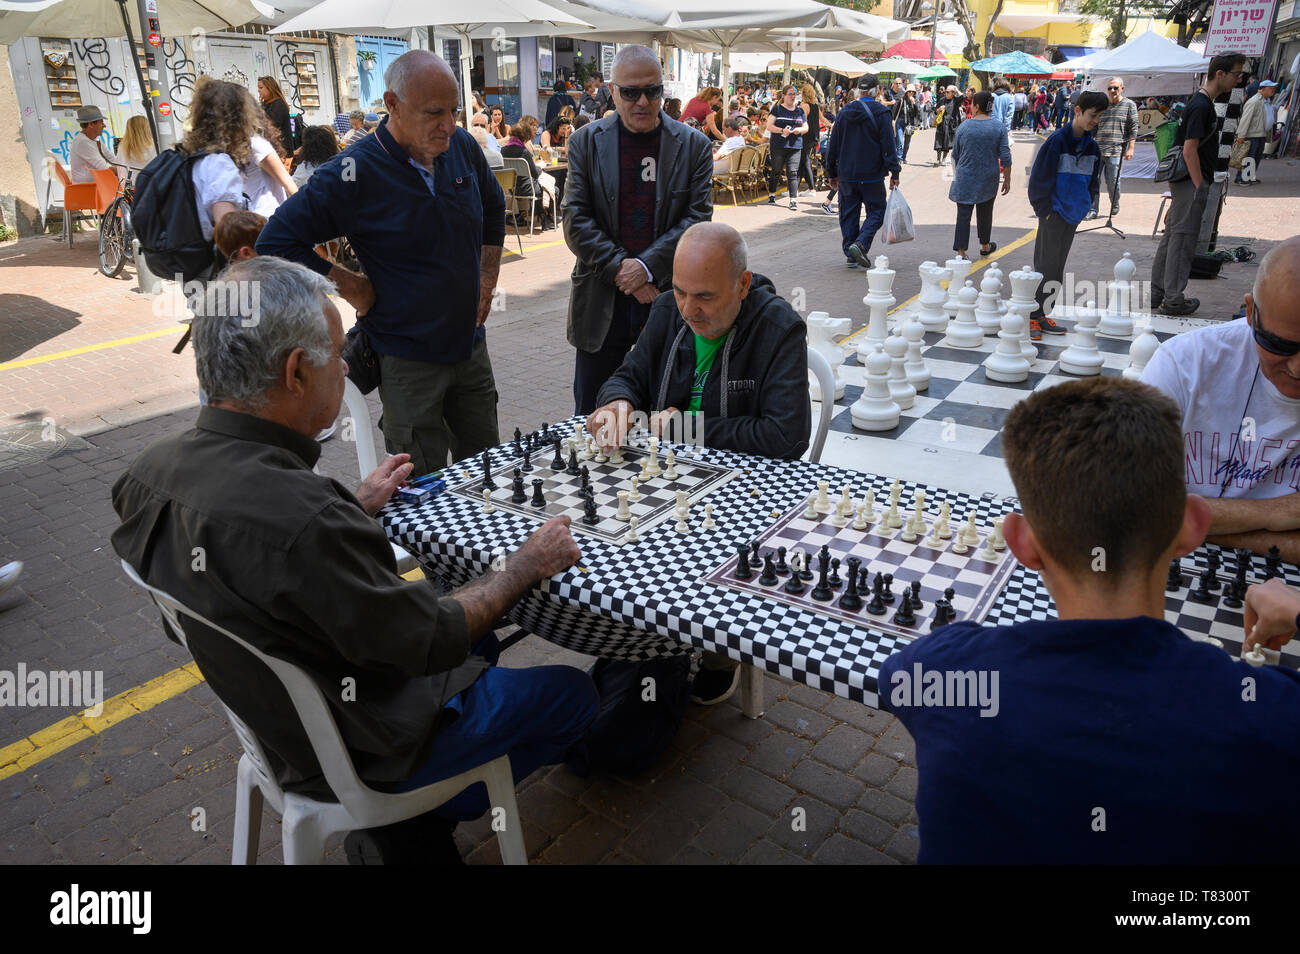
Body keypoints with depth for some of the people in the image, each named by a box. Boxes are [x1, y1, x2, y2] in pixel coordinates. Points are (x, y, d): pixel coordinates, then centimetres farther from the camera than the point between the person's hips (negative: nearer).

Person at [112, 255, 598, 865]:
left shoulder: (154, 470, -12)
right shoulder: (301, 518, -39)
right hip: (359, 755, -8)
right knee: (572, 692, 10)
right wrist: (528, 565, -12)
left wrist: (357, 508, 10)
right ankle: (410, 828, 20)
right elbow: (432, 641, -27)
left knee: (476, 637, 28)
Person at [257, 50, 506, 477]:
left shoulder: (463, 146, 1)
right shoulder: (354, 173, -17)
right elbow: (276, 243, -13)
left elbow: (494, 208, 22)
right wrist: (352, 288, -13)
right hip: (407, 360, -5)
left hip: (471, 346, 6)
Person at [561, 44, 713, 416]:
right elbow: (576, 220, -2)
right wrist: (620, 270, -13)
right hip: (601, 301, 0)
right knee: (591, 415, 9)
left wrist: (647, 267, -16)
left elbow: (698, 218, -3)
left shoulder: (693, 145, 4)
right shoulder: (586, 142, 4)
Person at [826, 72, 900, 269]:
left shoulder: (843, 112, 7)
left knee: (849, 214, 12)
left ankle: (850, 253, 10)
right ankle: (860, 244, -17)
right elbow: (889, 146, -9)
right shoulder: (881, 113, -7)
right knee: (876, 211, 5)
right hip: (872, 175, -4)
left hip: (846, 175, 4)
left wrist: (832, 173, 18)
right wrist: (894, 172, -4)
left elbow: (833, 146, 11)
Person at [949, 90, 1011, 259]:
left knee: (963, 214, 0)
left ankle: (961, 251, -6)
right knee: (985, 212, 17)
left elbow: (955, 155, 5)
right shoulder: (999, 128, -5)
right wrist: (1007, 179, 4)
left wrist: (958, 172, 22)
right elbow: (1005, 158, -6)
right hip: (989, 180, 1)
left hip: (965, 178, -1)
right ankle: (985, 246, 34)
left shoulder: (963, 127, -5)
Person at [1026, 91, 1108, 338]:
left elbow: (1093, 180, 20)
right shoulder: (1057, 140, -11)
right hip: (1053, 213, -7)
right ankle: (1033, 316, -1)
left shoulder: (1091, 146, 10)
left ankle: (1041, 314, 16)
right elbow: (1040, 176, -11)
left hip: (1073, 215, 7)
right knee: (1045, 265, -7)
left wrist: (1085, 206, 9)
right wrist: (1044, 209, -12)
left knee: (1058, 267, 9)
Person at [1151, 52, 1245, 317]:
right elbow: (1189, 150, -20)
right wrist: (1200, 188, -18)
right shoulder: (1201, 106, -16)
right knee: (1183, 239, -6)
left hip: (1184, 183, 10)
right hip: (1191, 183, -10)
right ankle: (1173, 300, -1)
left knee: (1172, 236, 12)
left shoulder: (1203, 103, 15)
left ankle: (1156, 294, 17)